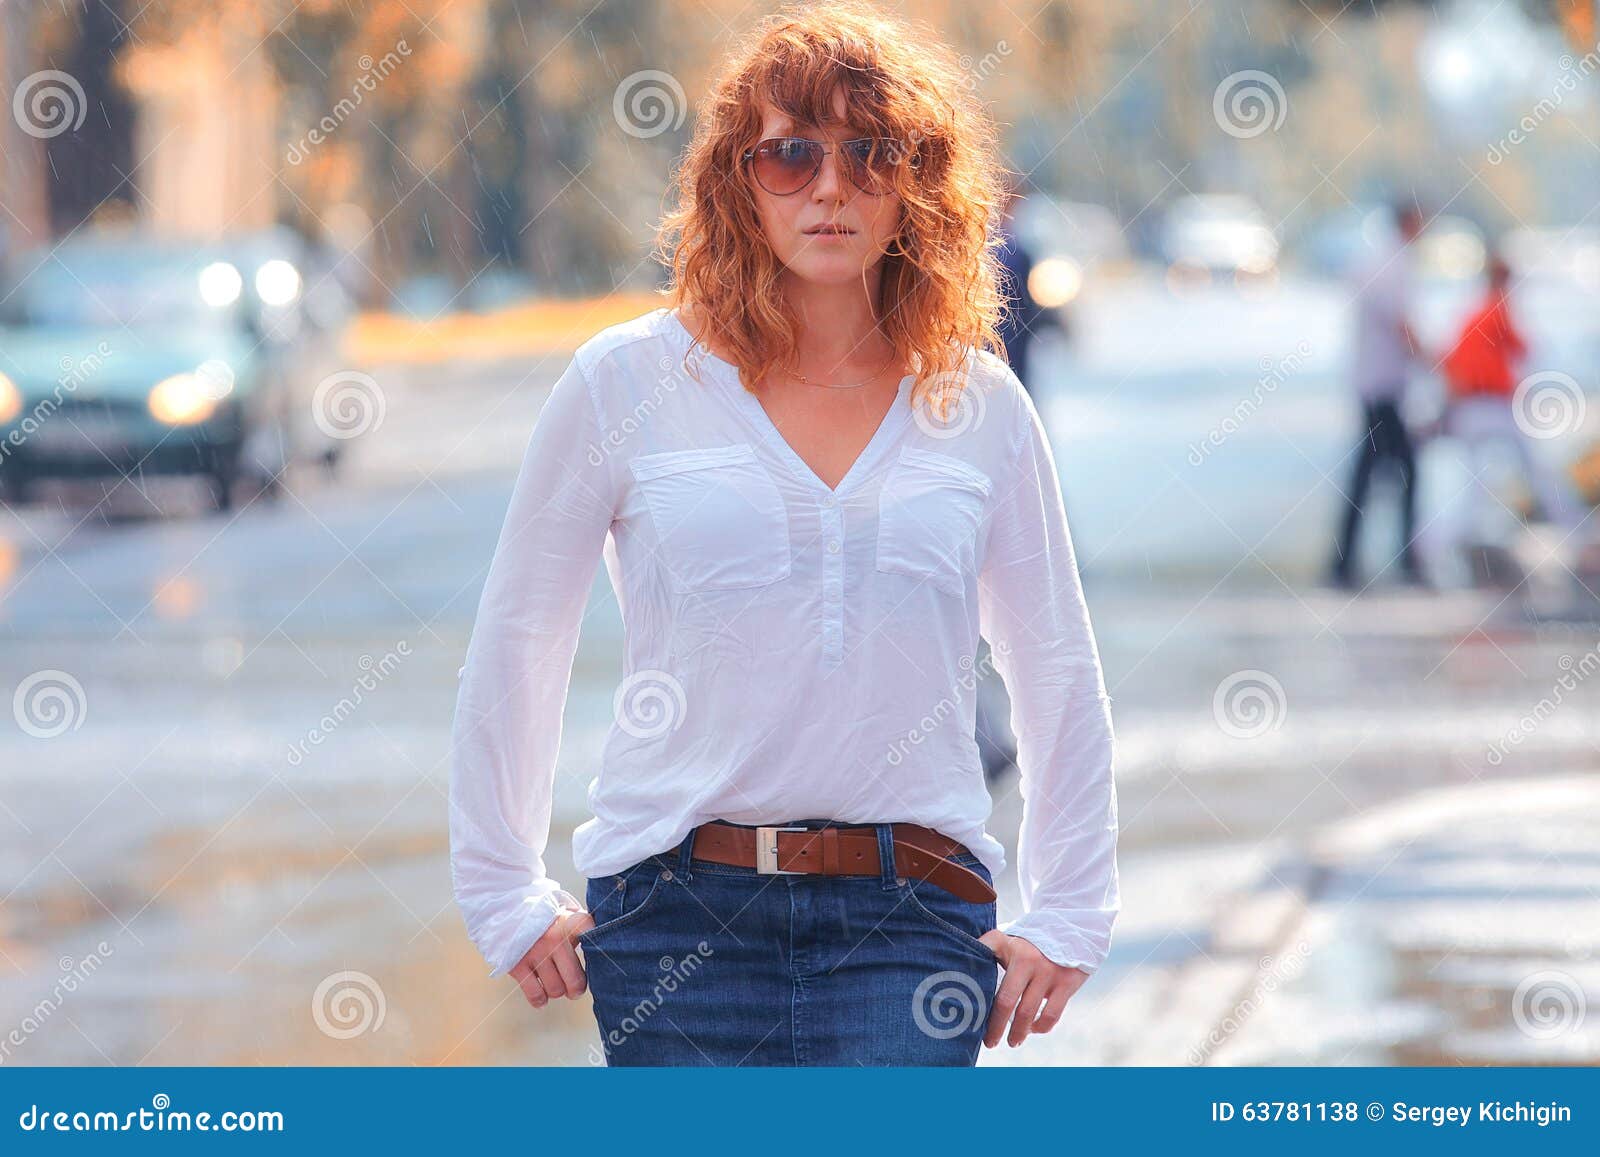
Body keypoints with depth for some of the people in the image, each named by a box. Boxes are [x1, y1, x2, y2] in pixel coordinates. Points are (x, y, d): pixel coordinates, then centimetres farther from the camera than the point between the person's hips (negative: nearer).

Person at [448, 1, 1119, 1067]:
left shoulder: (979, 407, 9)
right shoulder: (628, 384, 5)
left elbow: (1059, 673, 19)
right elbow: (515, 649, 11)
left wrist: (1067, 919, 15)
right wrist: (508, 901, 10)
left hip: (907, 923, 0)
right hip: (678, 912, 0)